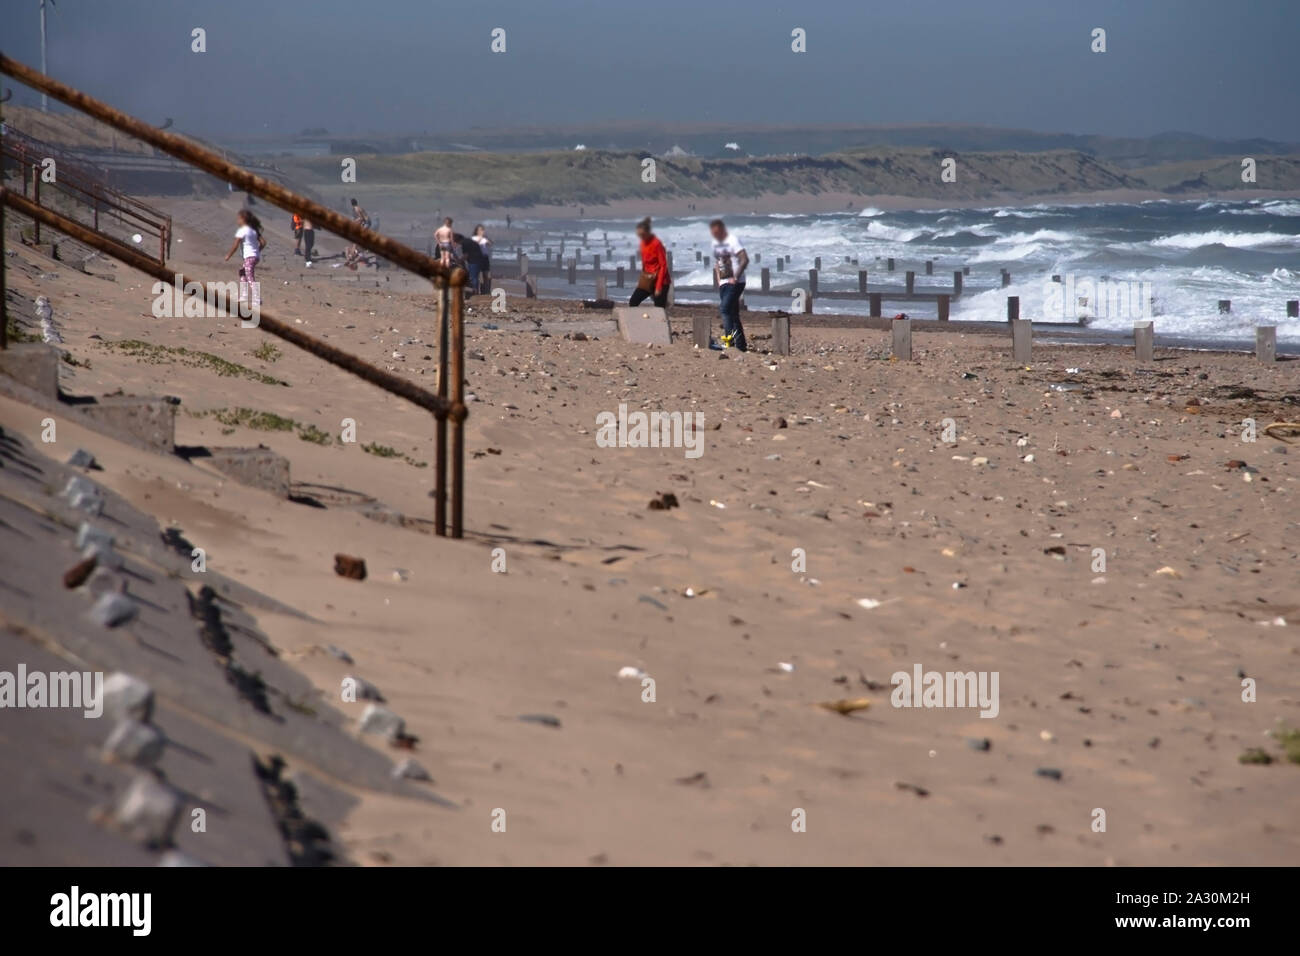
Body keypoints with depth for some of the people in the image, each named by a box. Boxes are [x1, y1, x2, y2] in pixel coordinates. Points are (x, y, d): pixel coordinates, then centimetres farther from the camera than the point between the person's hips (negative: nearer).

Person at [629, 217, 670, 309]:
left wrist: (659, 287, -20)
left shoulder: (657, 244, -17)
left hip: (659, 280, -8)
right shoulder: (643, 243, 5)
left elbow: (663, 266, -18)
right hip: (647, 280, 8)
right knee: (633, 302, -2)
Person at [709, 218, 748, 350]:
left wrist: (736, 278, -19)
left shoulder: (733, 240, -11)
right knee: (732, 313, 7)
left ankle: (730, 339, -23)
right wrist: (719, 279, 13)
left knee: (725, 309, -20)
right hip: (723, 283, 8)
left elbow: (745, 260, -19)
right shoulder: (715, 243, 13)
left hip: (735, 283, -8)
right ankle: (741, 345, 11)